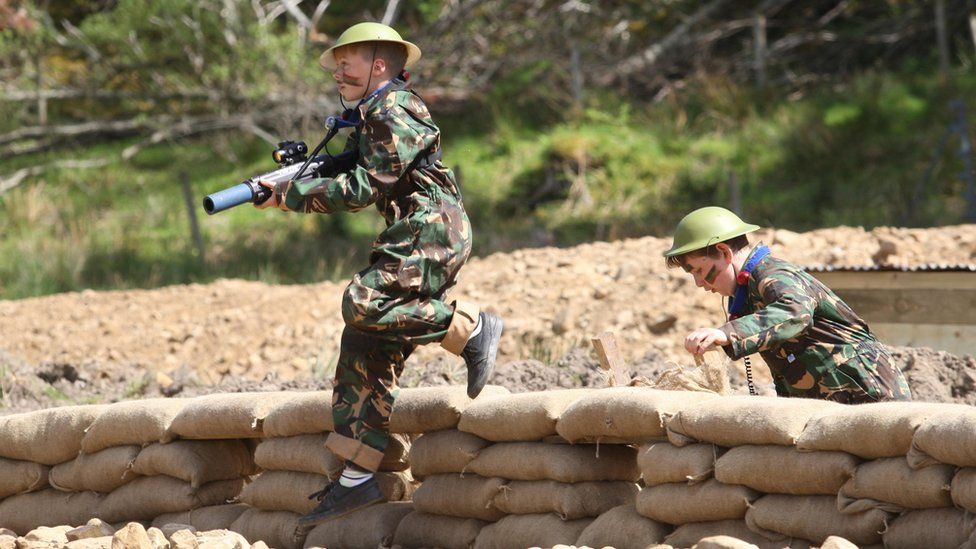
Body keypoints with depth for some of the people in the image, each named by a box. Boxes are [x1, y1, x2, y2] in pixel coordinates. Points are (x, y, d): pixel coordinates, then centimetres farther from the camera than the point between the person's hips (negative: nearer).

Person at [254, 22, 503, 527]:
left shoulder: (394, 111, -9)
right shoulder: (370, 116, 23)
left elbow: (365, 187, -16)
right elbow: (355, 185, 23)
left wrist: (293, 194, -12)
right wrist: (292, 187, 7)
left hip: (433, 232, -10)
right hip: (412, 238, 10)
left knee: (364, 304, -28)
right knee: (365, 347, 3)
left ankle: (470, 328, -14)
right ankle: (356, 479, 3)